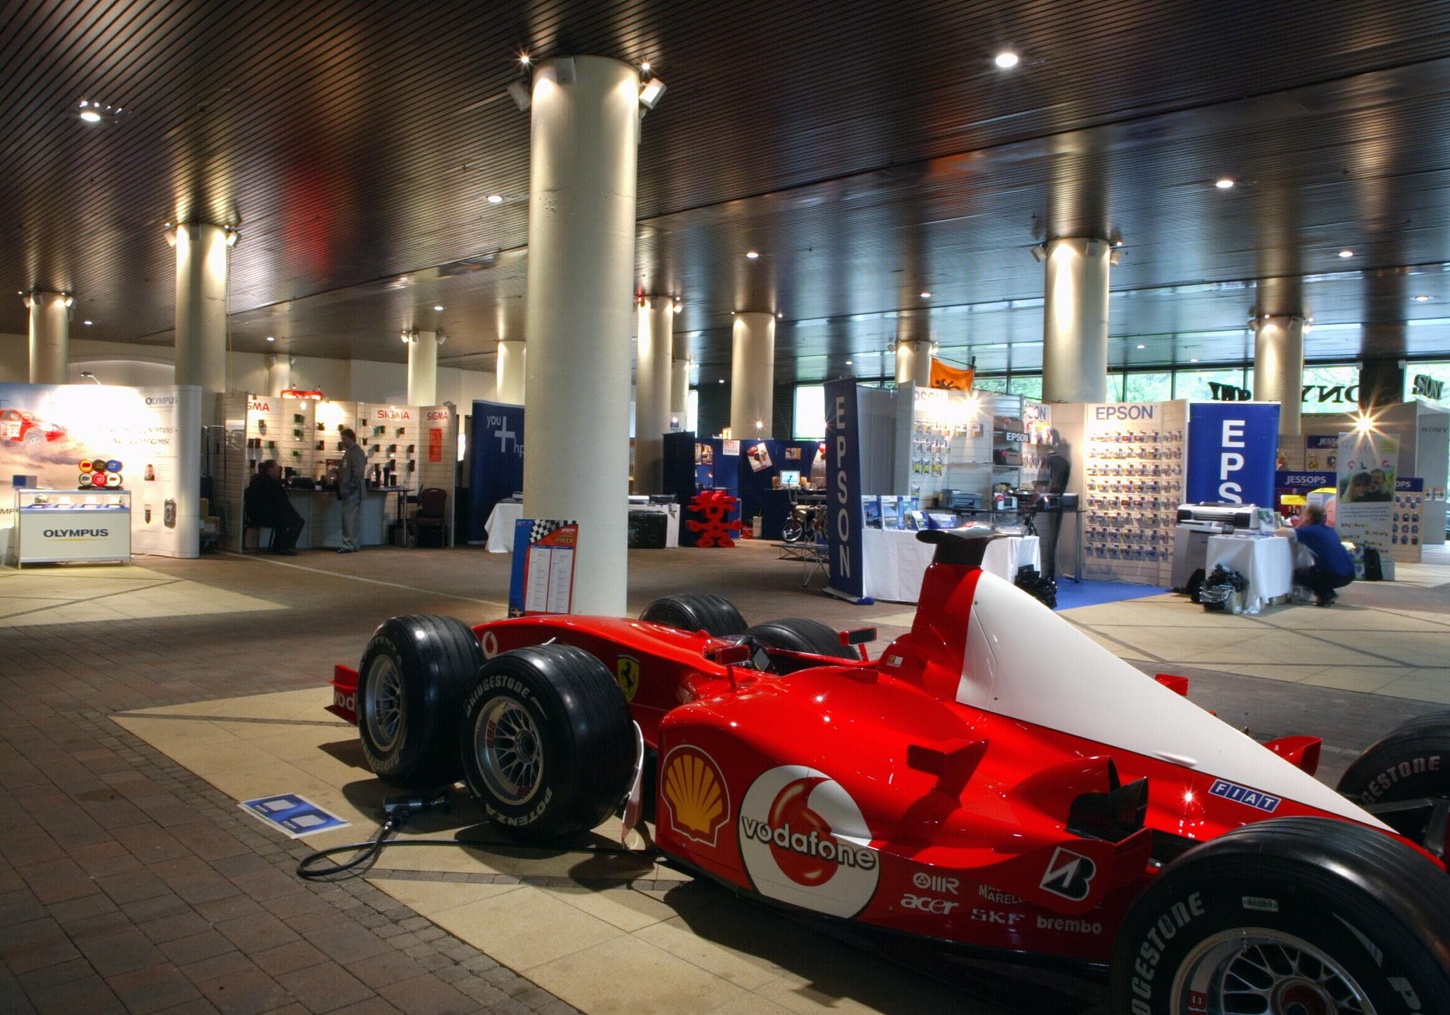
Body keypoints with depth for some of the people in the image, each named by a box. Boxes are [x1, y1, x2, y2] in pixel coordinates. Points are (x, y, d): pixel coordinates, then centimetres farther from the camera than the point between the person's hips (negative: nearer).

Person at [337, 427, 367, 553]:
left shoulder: (356, 452, -12)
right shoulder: (349, 452, 20)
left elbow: (358, 473, -20)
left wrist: (349, 488, -21)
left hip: (352, 491, -10)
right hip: (352, 491, 10)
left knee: (348, 516, -11)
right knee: (355, 518, 11)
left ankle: (348, 545, -11)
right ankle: (356, 544, 14)